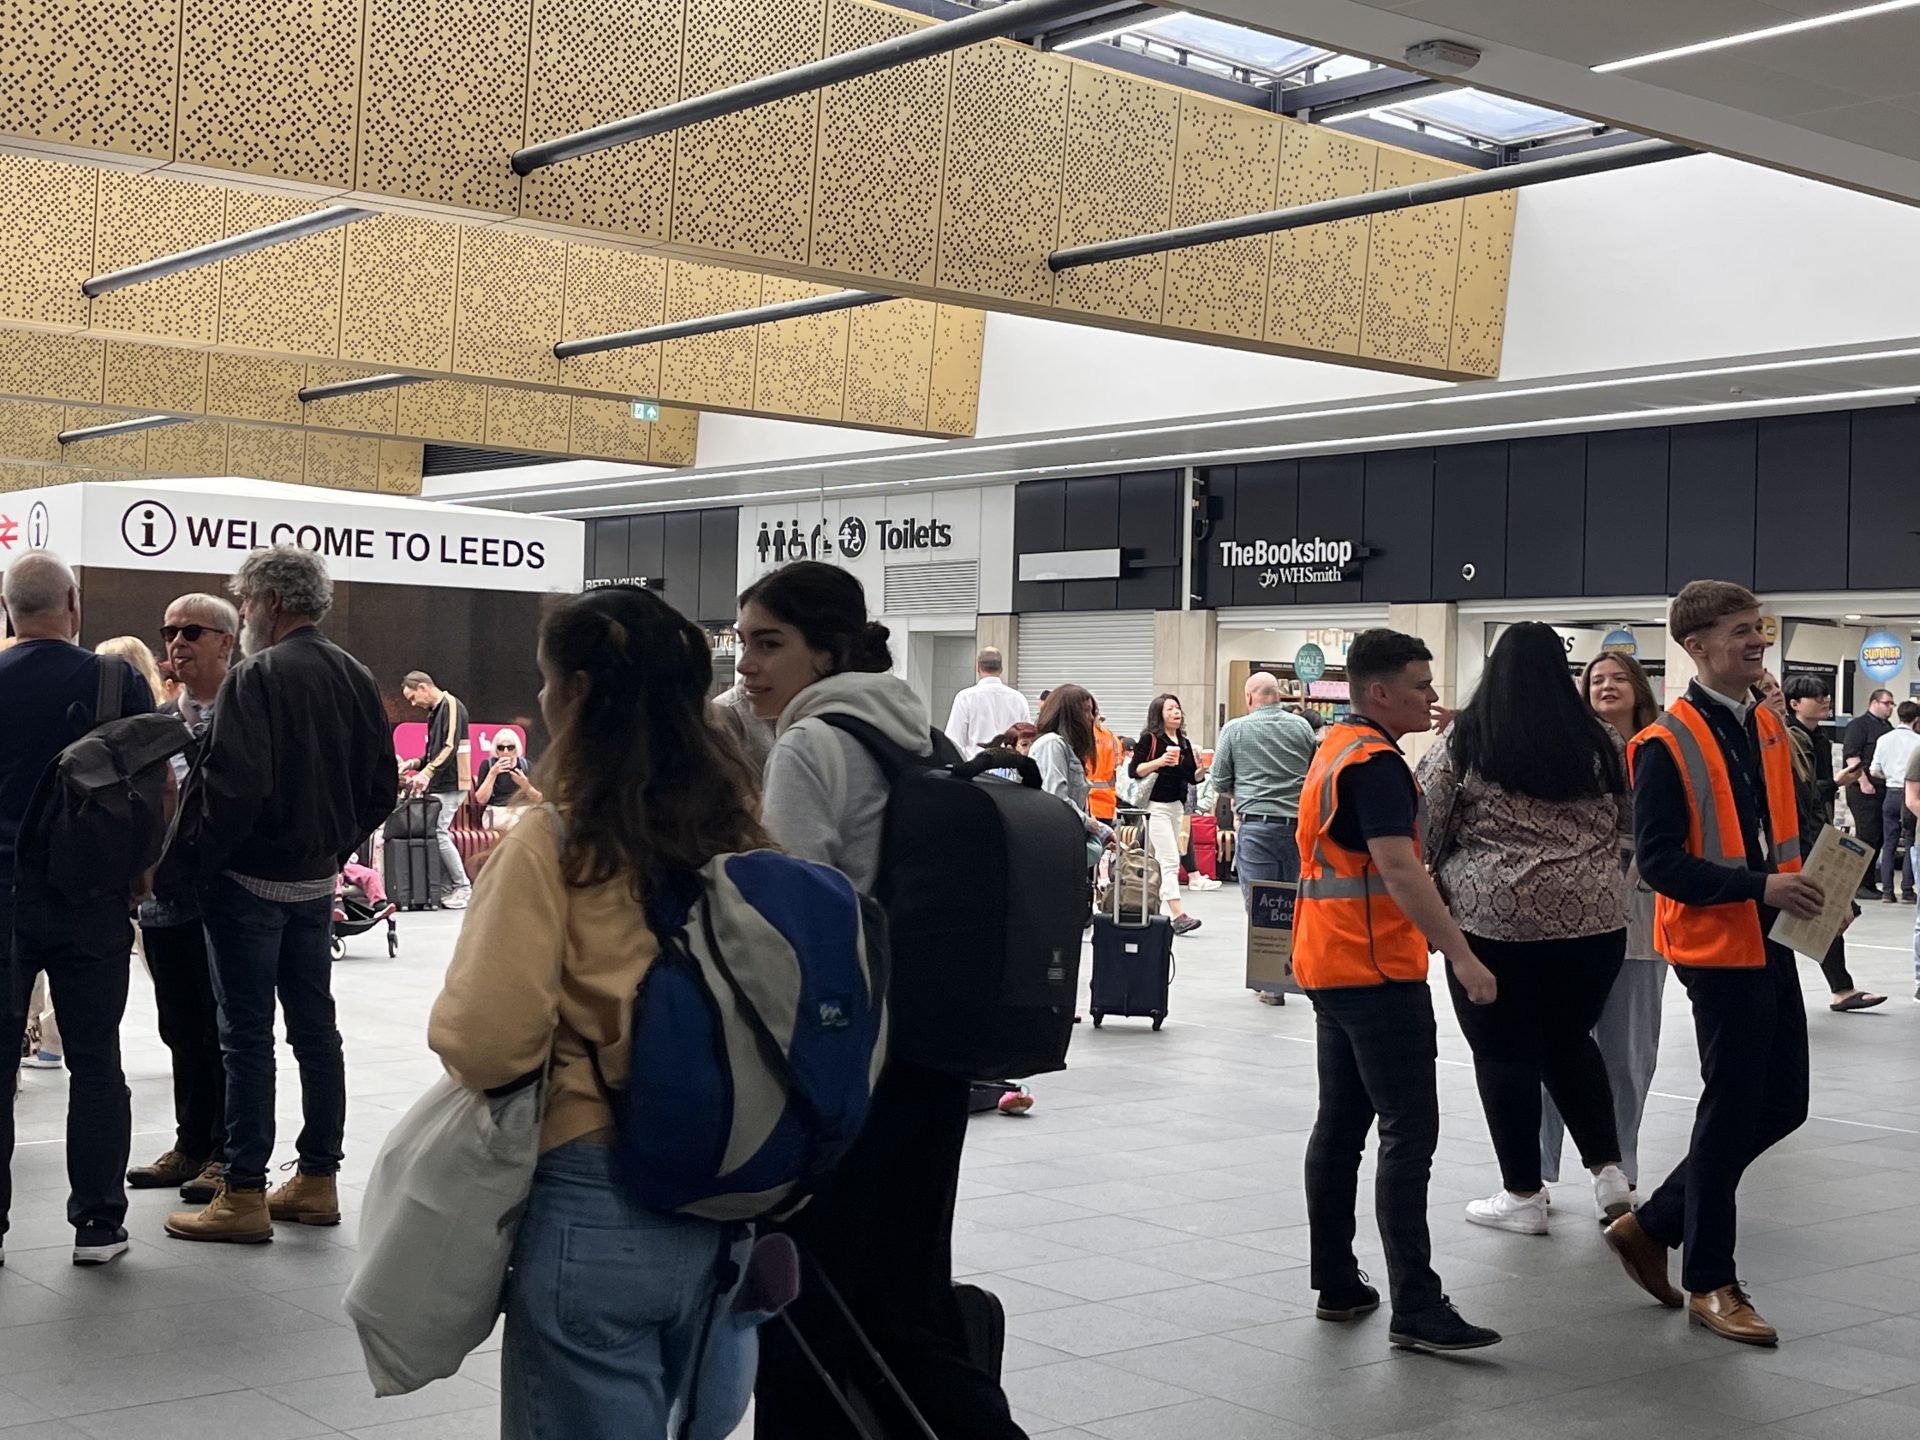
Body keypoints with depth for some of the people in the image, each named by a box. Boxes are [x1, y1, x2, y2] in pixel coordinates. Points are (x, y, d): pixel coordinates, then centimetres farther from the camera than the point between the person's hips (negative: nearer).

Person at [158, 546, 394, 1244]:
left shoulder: (257, 677, -16)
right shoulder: (355, 678, 7)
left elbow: (233, 790, -24)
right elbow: (381, 789, 12)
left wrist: (182, 868, -15)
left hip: (250, 880, -7)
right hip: (318, 880, 7)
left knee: (247, 1036, -2)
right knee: (315, 1028, 12)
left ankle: (244, 1196, 3)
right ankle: (317, 1180, 19)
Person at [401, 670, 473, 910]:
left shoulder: (451, 706, -10)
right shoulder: (435, 711, 18)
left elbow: (451, 747, -21)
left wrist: (428, 773, -28)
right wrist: (417, 764, 12)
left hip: (451, 784, -9)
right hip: (439, 784, 9)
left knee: (438, 832, -13)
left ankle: (463, 888, -7)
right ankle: (451, 889, 5)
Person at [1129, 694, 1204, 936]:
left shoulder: (1185, 743, 14)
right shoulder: (1149, 739, -5)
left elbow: (1192, 778, 16)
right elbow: (1134, 770, -12)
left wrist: (1202, 769, -5)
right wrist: (1160, 762, -23)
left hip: (1177, 806, 7)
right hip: (1156, 805, -7)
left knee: (1160, 862, 10)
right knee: (1170, 861, -13)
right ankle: (1178, 916, -19)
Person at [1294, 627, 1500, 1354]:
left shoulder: (1333, 749, 15)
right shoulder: (1376, 762, -16)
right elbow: (1399, 869, -26)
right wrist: (1461, 954, -29)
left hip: (1328, 965, 10)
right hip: (1377, 970, -10)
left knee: (1340, 1123, 12)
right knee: (1409, 1133, -10)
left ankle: (1336, 1283, 17)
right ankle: (1415, 1307, -12)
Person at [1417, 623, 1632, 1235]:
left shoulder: (1463, 740, -5)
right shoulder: (1600, 742, 3)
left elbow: (1423, 828, -3)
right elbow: (1627, 821, 14)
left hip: (1493, 916, -3)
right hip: (1592, 918, 3)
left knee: (1504, 1052, 7)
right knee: (1571, 1041, 21)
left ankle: (1523, 1195, 12)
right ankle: (1608, 1170, 15)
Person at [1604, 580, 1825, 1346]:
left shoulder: (1767, 727, 10)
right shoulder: (1667, 744, -14)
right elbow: (1659, 861, -18)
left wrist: (1811, 889, 1)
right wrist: (1759, 887, -26)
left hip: (1770, 941, 8)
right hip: (1716, 946, -8)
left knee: (1781, 1106, 12)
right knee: (1731, 1112, 0)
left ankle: (1651, 1225, 24)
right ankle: (1709, 1282, 16)